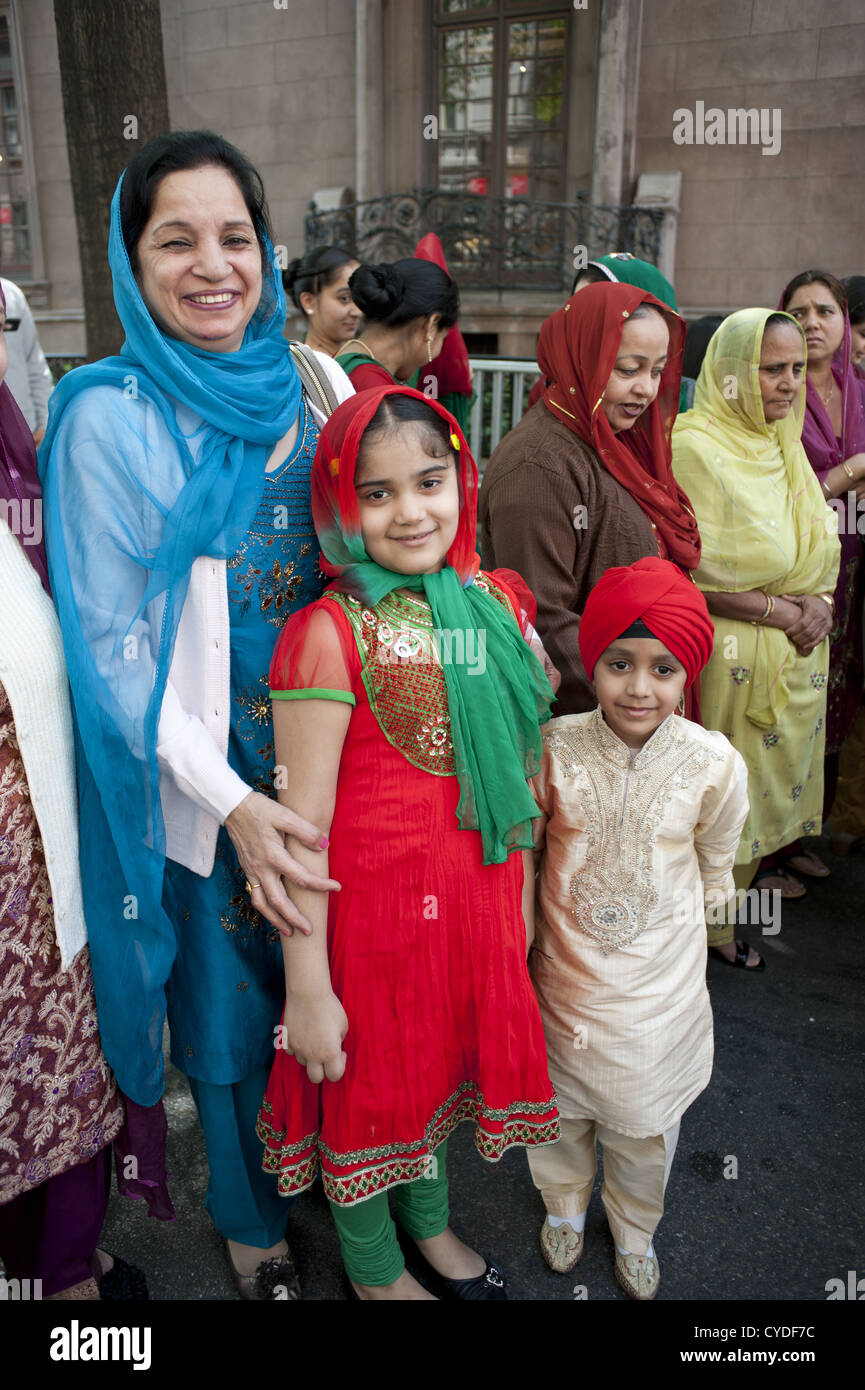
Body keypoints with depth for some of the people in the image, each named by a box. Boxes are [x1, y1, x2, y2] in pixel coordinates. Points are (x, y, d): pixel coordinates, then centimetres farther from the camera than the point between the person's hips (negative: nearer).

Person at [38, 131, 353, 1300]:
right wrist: (232, 801, -18)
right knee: (232, 1002, 14)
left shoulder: (313, 384, 1)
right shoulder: (110, 418, -12)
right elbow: (110, 644, -12)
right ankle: (250, 1217, 44)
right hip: (206, 782, -4)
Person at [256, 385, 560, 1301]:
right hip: (374, 904, -5)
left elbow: (515, 765, 8)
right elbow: (303, 823, -18)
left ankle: (430, 1227, 56)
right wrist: (306, 989, -15)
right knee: (371, 1086, 17)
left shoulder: (494, 602, -1)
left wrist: (521, 895, 13)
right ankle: (375, 1270, 47)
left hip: (475, 895, 6)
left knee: (441, 1062, 26)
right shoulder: (327, 633, -19)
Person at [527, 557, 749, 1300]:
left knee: (646, 1121, 21)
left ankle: (634, 1230, 52)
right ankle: (565, 1204, 55)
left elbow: (714, 867, 1)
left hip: (660, 982, 0)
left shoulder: (714, 763, -17)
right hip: (565, 970, 0)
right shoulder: (556, 746, -18)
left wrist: (669, 928, 9)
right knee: (559, 1106, 22)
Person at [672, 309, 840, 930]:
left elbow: (819, 548, 15)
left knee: (781, 766, 18)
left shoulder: (783, 443, 10)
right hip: (734, 653, -7)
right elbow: (690, 573, -20)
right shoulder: (695, 447, -15)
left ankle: (764, 860, 40)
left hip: (798, 651, 8)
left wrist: (818, 601, -6)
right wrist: (782, 612, -17)